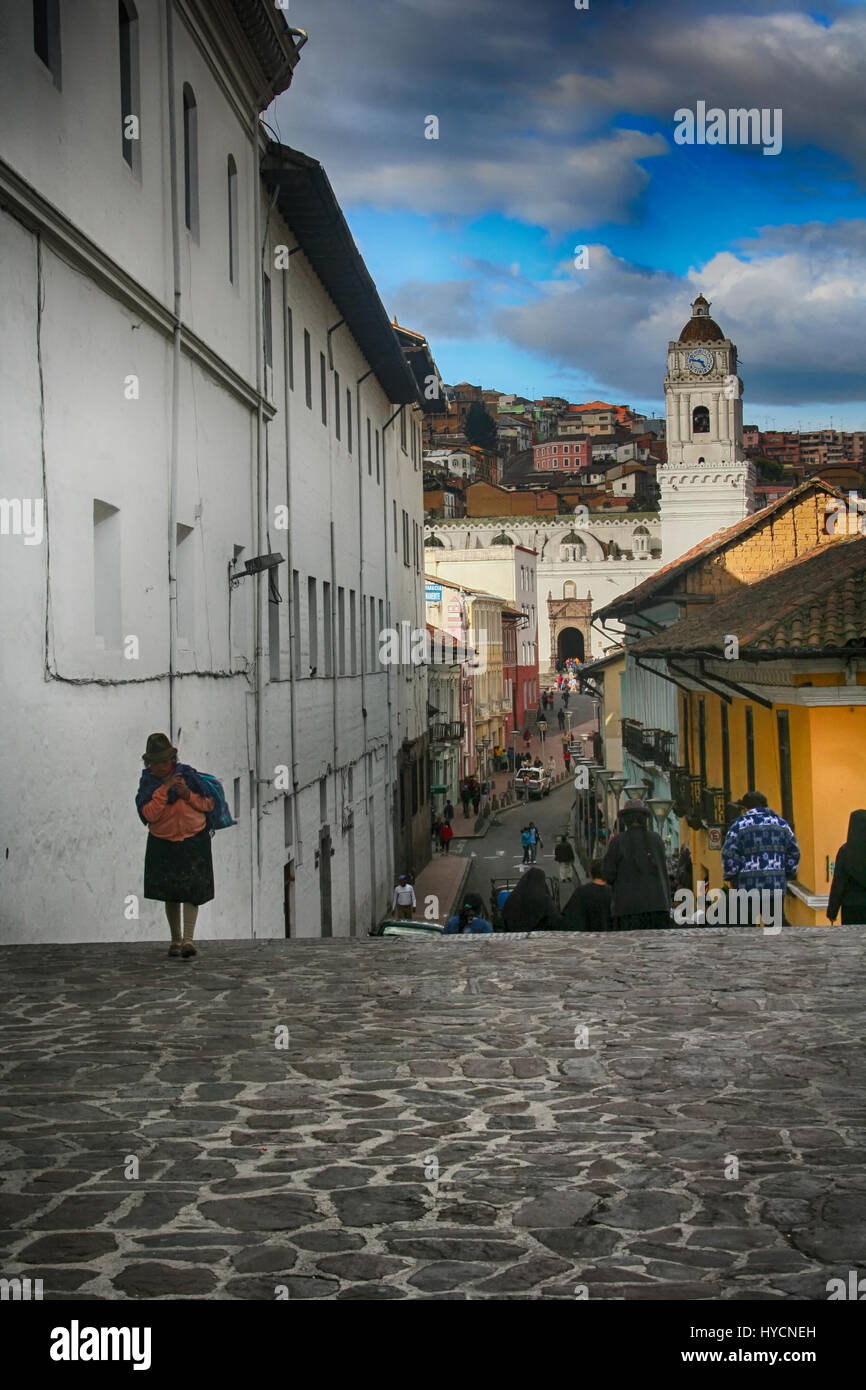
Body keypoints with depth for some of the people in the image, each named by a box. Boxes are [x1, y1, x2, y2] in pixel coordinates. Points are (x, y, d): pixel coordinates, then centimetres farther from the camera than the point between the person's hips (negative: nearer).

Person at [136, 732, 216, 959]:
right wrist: (164, 788, -23)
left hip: (194, 841, -1)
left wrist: (189, 796, -15)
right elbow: (149, 814, -18)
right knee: (170, 894, 9)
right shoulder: (147, 783, -3)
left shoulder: (187, 774, -4)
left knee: (192, 891, -12)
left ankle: (188, 940, -17)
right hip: (163, 844, 1)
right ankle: (175, 939, 23)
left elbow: (209, 804, 2)